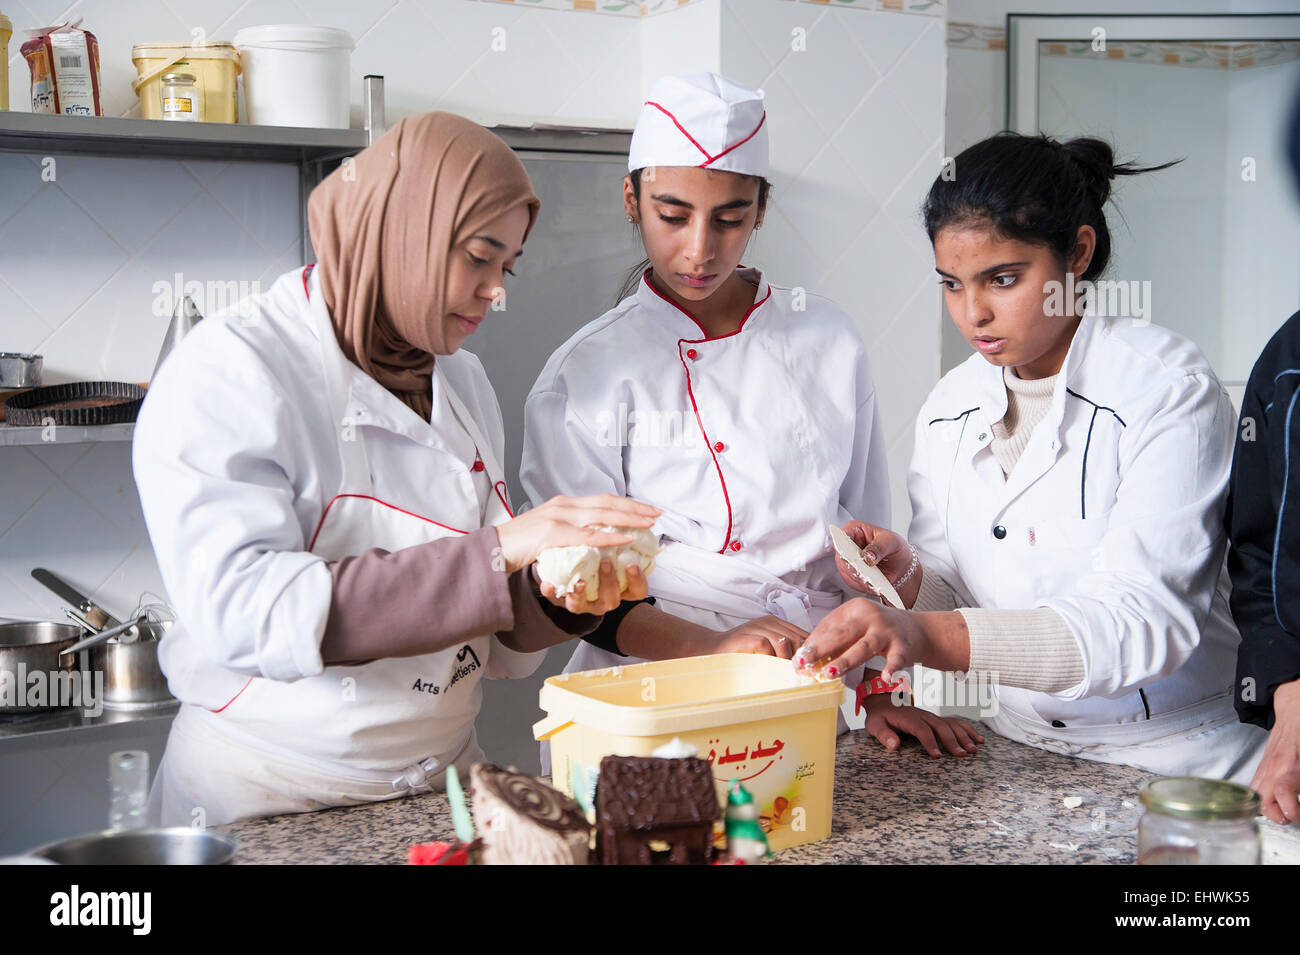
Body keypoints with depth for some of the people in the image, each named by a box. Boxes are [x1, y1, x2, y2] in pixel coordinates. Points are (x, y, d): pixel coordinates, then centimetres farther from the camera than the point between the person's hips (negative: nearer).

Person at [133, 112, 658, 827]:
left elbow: (491, 645, 11)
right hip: (266, 798, -6)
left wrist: (557, 594, -11)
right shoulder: (227, 371, -11)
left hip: (444, 779, 6)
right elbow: (244, 612, -25)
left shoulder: (461, 381, 9)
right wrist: (497, 549, -28)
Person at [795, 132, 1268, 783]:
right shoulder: (949, 409, 7)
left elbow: (1146, 623, -23)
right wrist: (907, 578, -12)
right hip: (1013, 753, 6)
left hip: (1169, 762, -6)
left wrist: (932, 636, -34)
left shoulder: (1168, 386, -12)